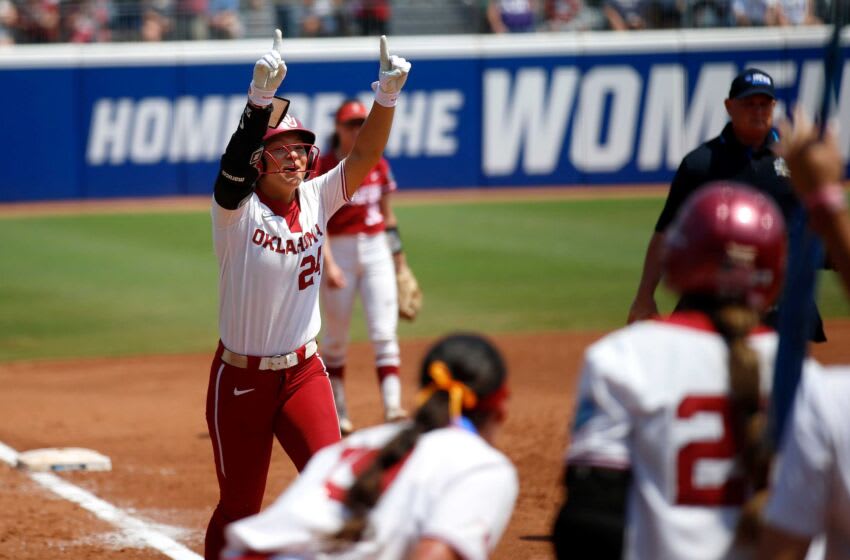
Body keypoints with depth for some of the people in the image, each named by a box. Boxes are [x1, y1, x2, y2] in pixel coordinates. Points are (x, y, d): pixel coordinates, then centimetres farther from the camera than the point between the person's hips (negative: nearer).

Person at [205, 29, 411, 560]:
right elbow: (234, 163, -34)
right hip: (241, 379, -3)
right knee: (239, 507, 7)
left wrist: (387, 95, -31)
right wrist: (261, 97, -50)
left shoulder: (317, 199, -2)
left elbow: (364, 156, -13)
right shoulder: (238, 211, -14)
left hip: (304, 372, 3)